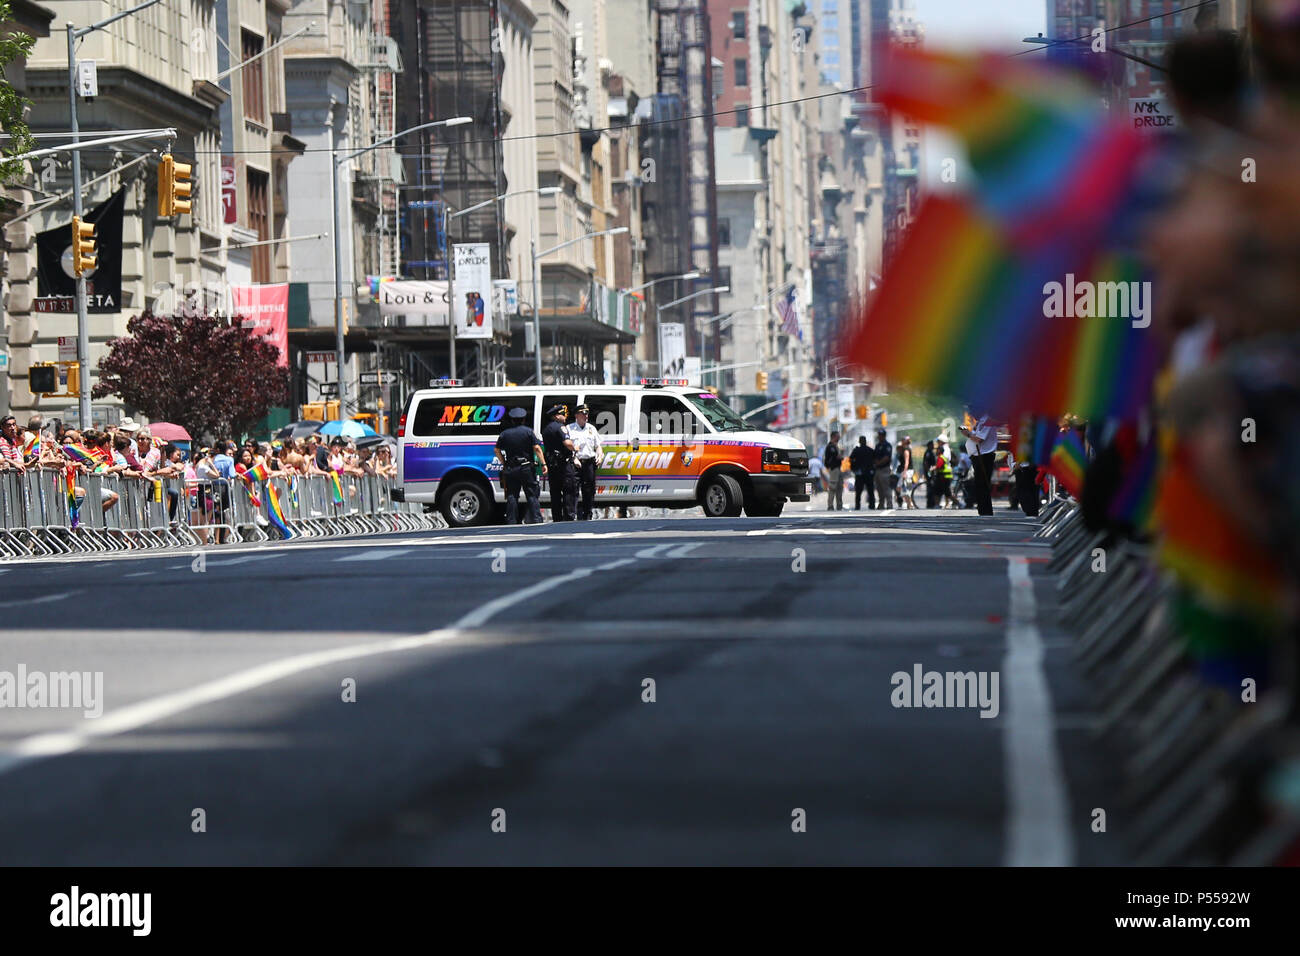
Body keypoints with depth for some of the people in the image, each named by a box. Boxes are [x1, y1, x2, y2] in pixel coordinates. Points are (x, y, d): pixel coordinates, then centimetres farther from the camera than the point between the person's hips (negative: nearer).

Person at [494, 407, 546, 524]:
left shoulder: (504, 433, 6)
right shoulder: (529, 431, -2)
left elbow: (497, 451, 8)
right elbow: (537, 448, -9)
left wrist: (504, 463, 16)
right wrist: (543, 463, -9)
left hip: (510, 469, 2)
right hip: (526, 468, -2)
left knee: (512, 496, 6)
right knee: (532, 495, 2)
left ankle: (511, 522, 3)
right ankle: (536, 519, -5)